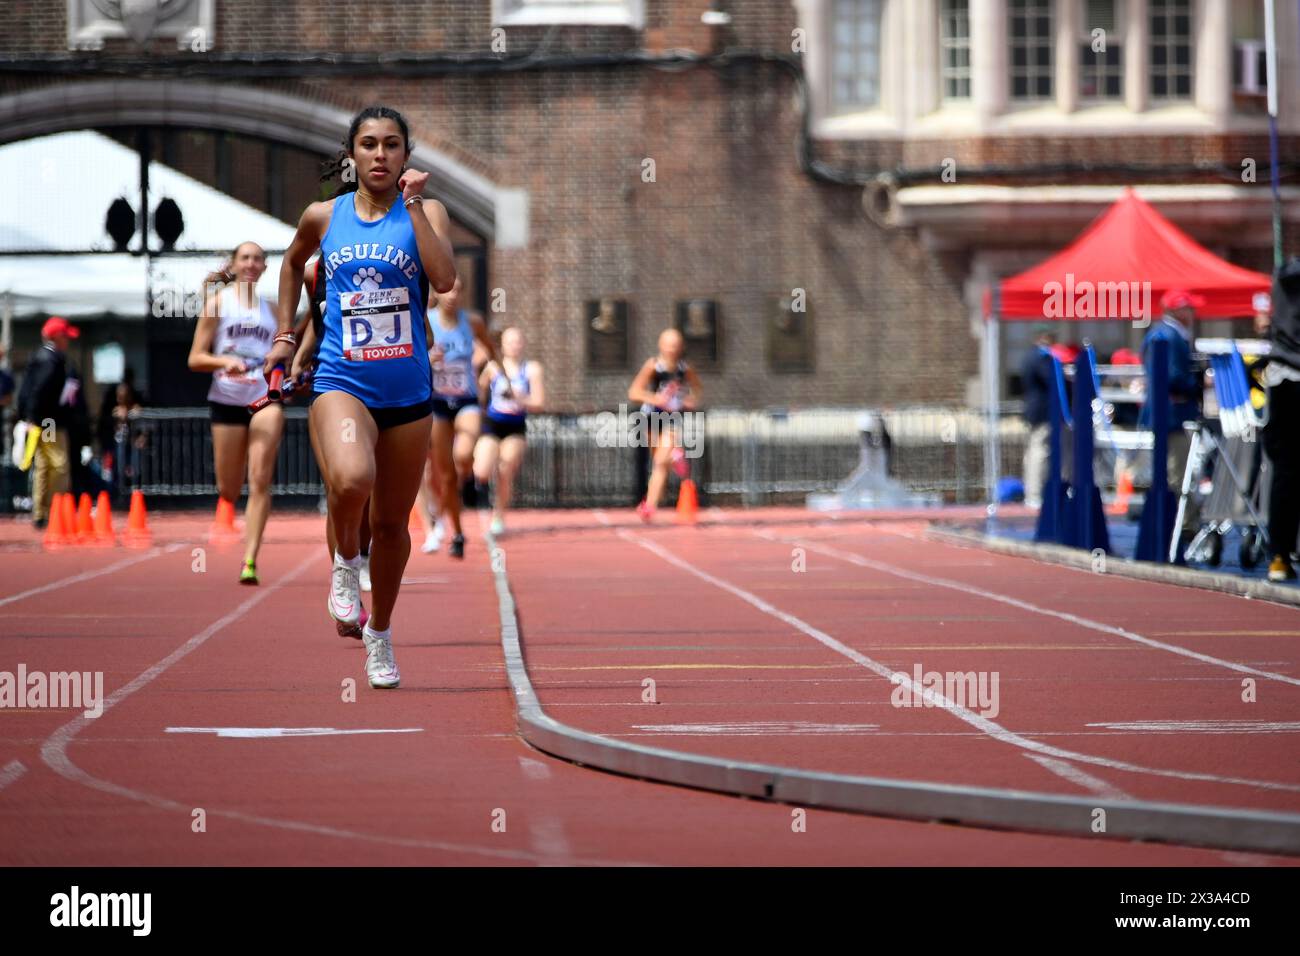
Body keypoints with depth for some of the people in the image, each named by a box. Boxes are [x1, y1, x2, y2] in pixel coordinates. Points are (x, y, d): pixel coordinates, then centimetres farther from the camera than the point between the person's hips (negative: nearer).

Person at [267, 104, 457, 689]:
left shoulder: (425, 212, 1)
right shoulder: (324, 218, 5)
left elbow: (444, 279, -17)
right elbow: (293, 263, 26)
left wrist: (414, 205, -16)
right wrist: (285, 335, 22)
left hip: (408, 392, 1)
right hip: (341, 382, -1)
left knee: (391, 522, 10)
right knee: (351, 479, -32)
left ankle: (380, 633, 33)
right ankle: (345, 561, -1)